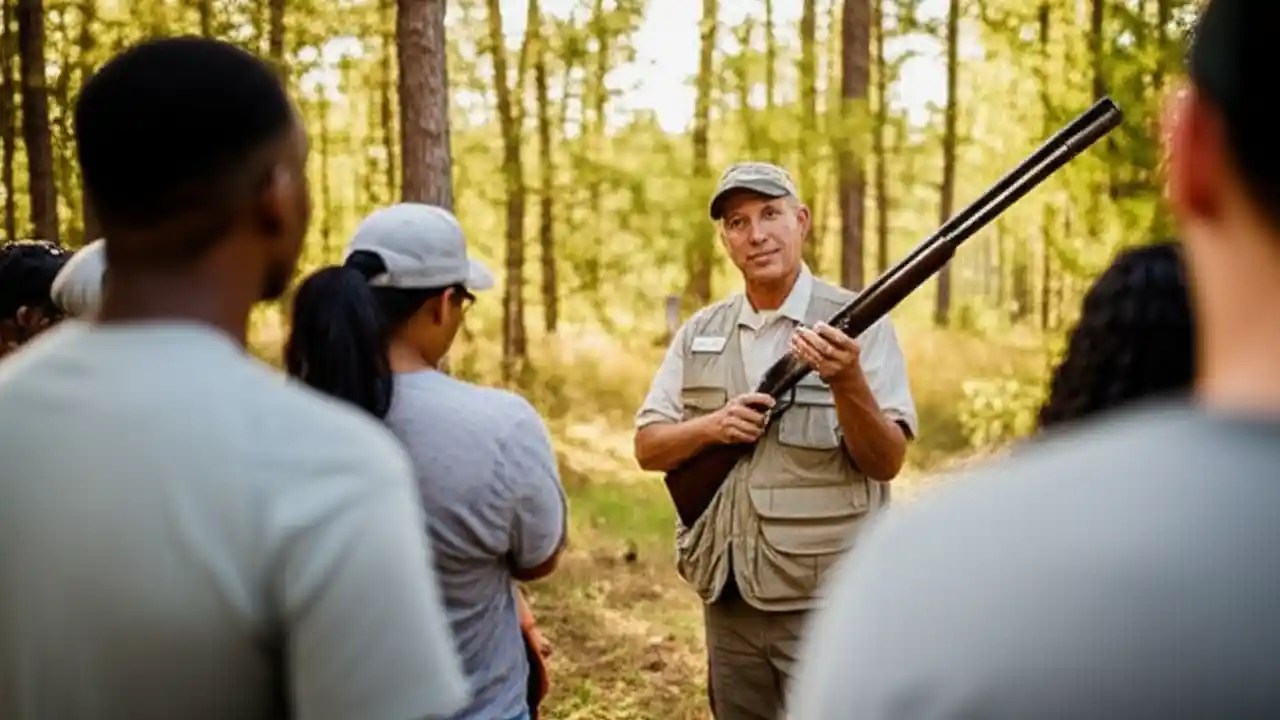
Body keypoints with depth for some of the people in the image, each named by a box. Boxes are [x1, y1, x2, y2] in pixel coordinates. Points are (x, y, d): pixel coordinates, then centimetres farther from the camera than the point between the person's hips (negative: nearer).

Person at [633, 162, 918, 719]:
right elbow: (648, 447, 6)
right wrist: (711, 427, -13)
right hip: (728, 600, 5)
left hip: (827, 602, -4)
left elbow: (887, 462, -12)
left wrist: (847, 383, -28)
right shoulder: (699, 333, 7)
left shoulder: (858, 323, -7)